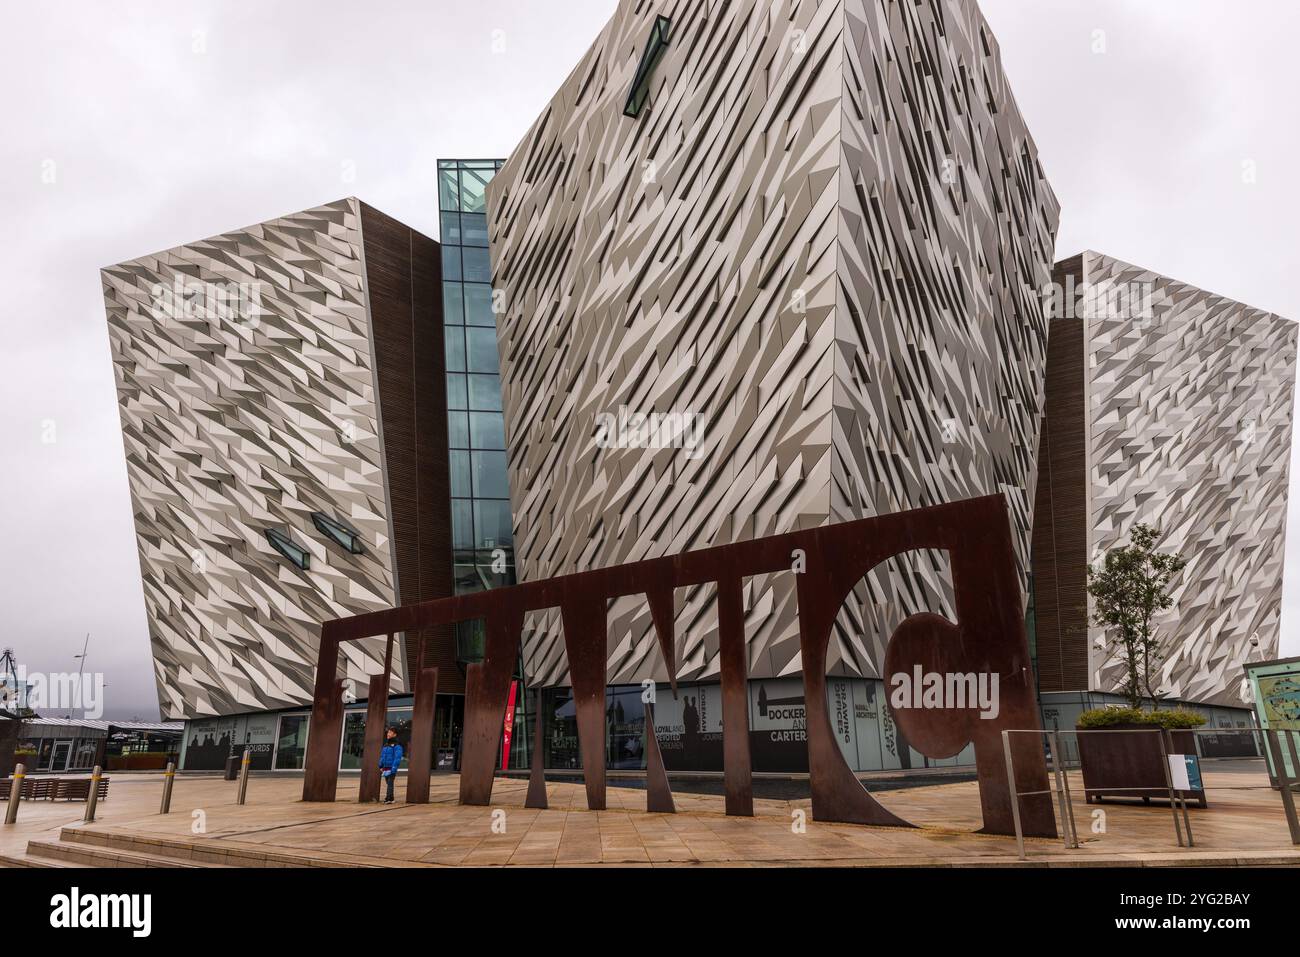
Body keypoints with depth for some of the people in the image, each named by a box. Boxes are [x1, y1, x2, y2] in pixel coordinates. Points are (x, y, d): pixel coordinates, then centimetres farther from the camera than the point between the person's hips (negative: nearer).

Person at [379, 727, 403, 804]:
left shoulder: (397, 746, -12)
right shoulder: (386, 745, 12)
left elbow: (397, 758, -19)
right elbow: (382, 756, 17)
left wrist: (393, 769, -24)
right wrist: (380, 767, 9)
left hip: (392, 769, -7)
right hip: (386, 768, 7)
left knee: (390, 783, -11)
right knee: (388, 783, 9)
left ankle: (389, 798, -13)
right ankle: (390, 798, 15)